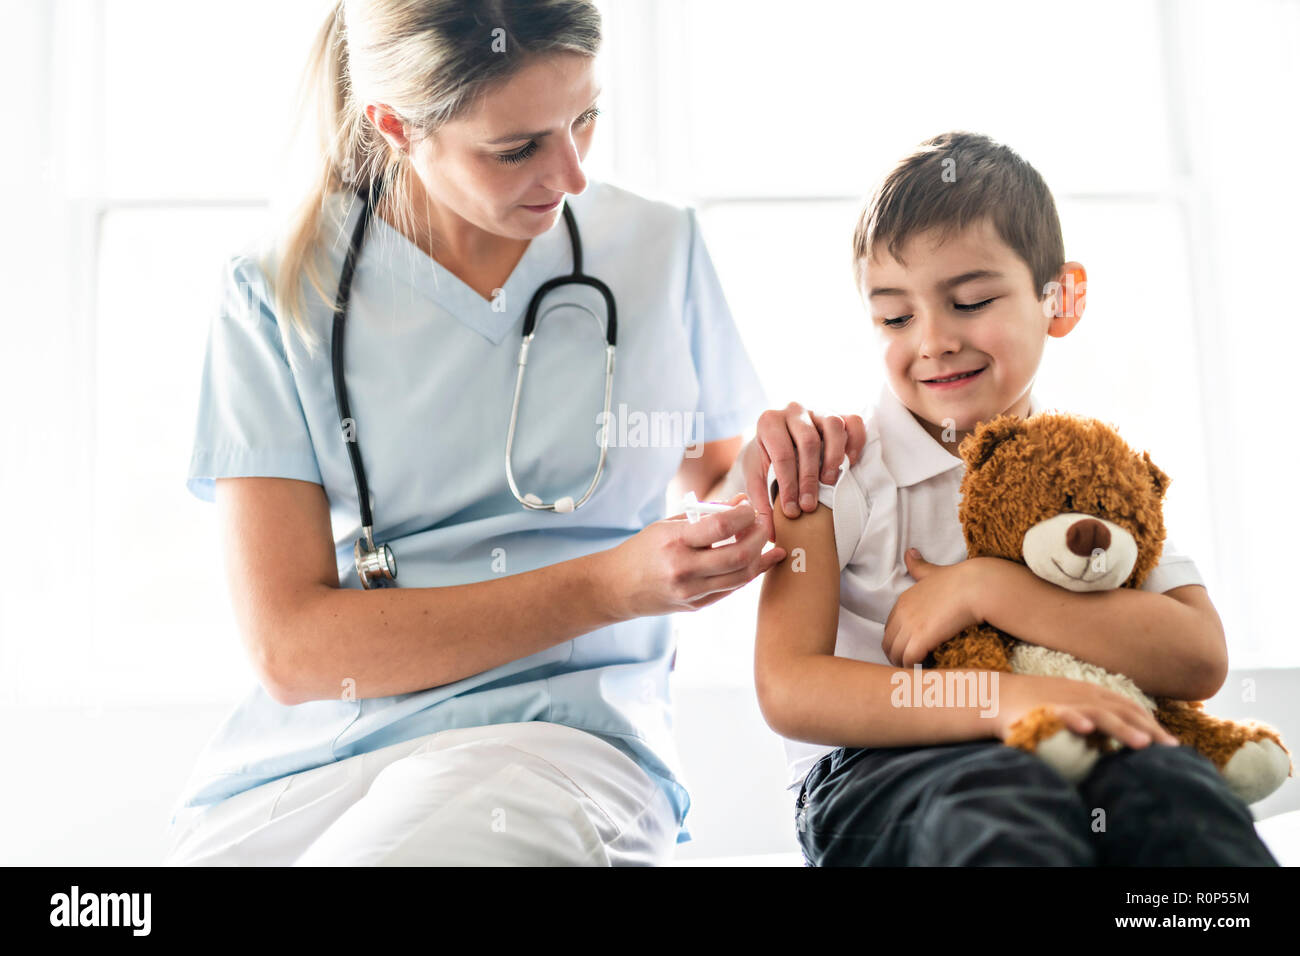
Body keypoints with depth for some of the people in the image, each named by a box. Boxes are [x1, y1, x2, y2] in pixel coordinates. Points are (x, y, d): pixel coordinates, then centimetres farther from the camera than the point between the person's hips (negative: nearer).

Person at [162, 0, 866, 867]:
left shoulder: (661, 249, 5)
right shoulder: (279, 297, -2)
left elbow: (711, 479, 21)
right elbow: (289, 647, -9)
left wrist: (761, 476, -5)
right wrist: (607, 589, -16)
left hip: (565, 741, 0)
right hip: (310, 757, 1)